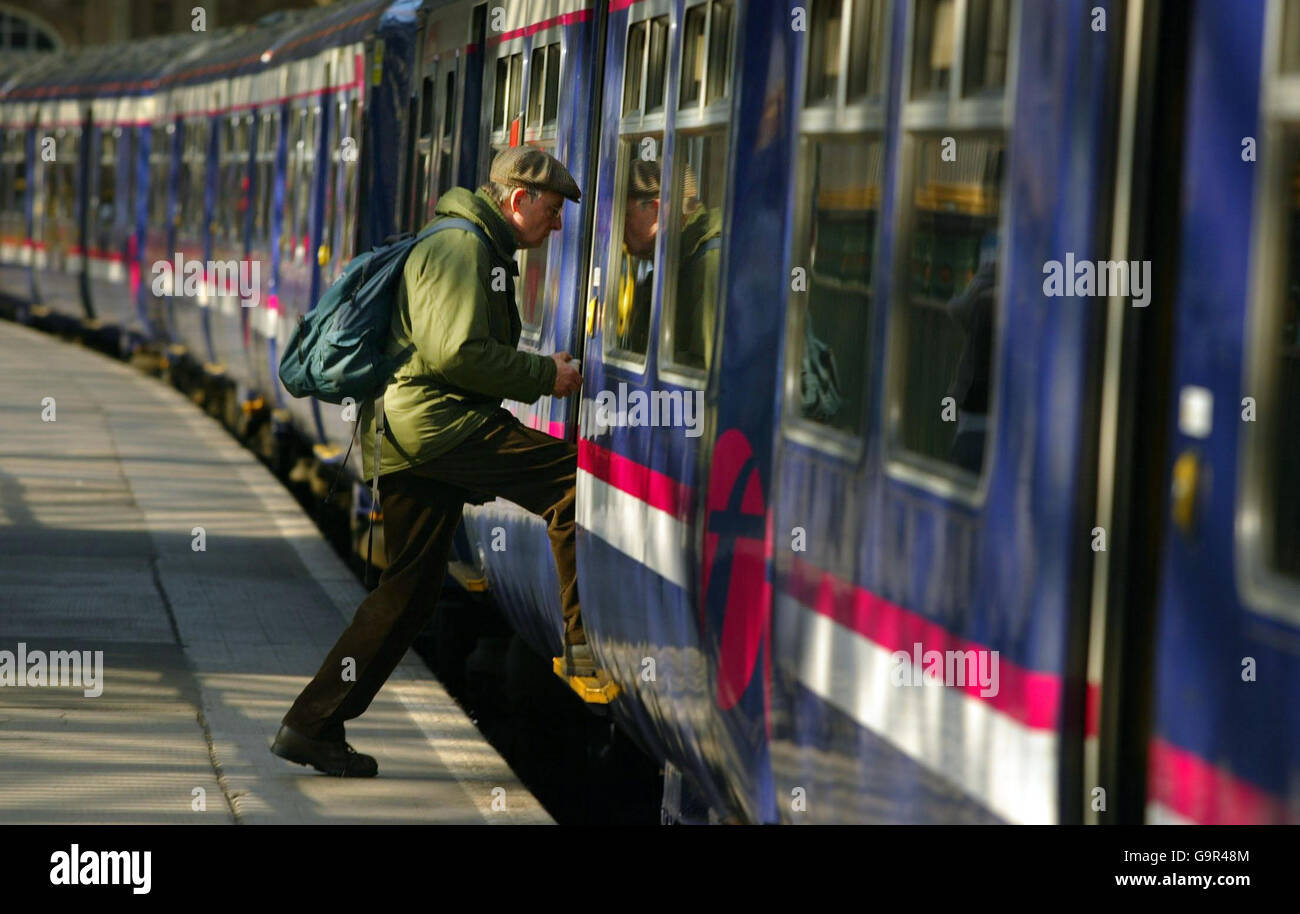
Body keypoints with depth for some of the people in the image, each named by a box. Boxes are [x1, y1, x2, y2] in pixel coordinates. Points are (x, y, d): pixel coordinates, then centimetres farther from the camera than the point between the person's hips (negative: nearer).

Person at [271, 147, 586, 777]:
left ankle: (312, 727, 14)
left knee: (411, 588, 12)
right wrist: (543, 376, -11)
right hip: (435, 422, -11)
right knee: (571, 477, -16)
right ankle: (586, 645, -16)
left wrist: (542, 373, 17)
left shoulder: (480, 251, 26)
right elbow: (456, 353, -19)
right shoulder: (461, 247, -9)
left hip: (403, 440, 11)